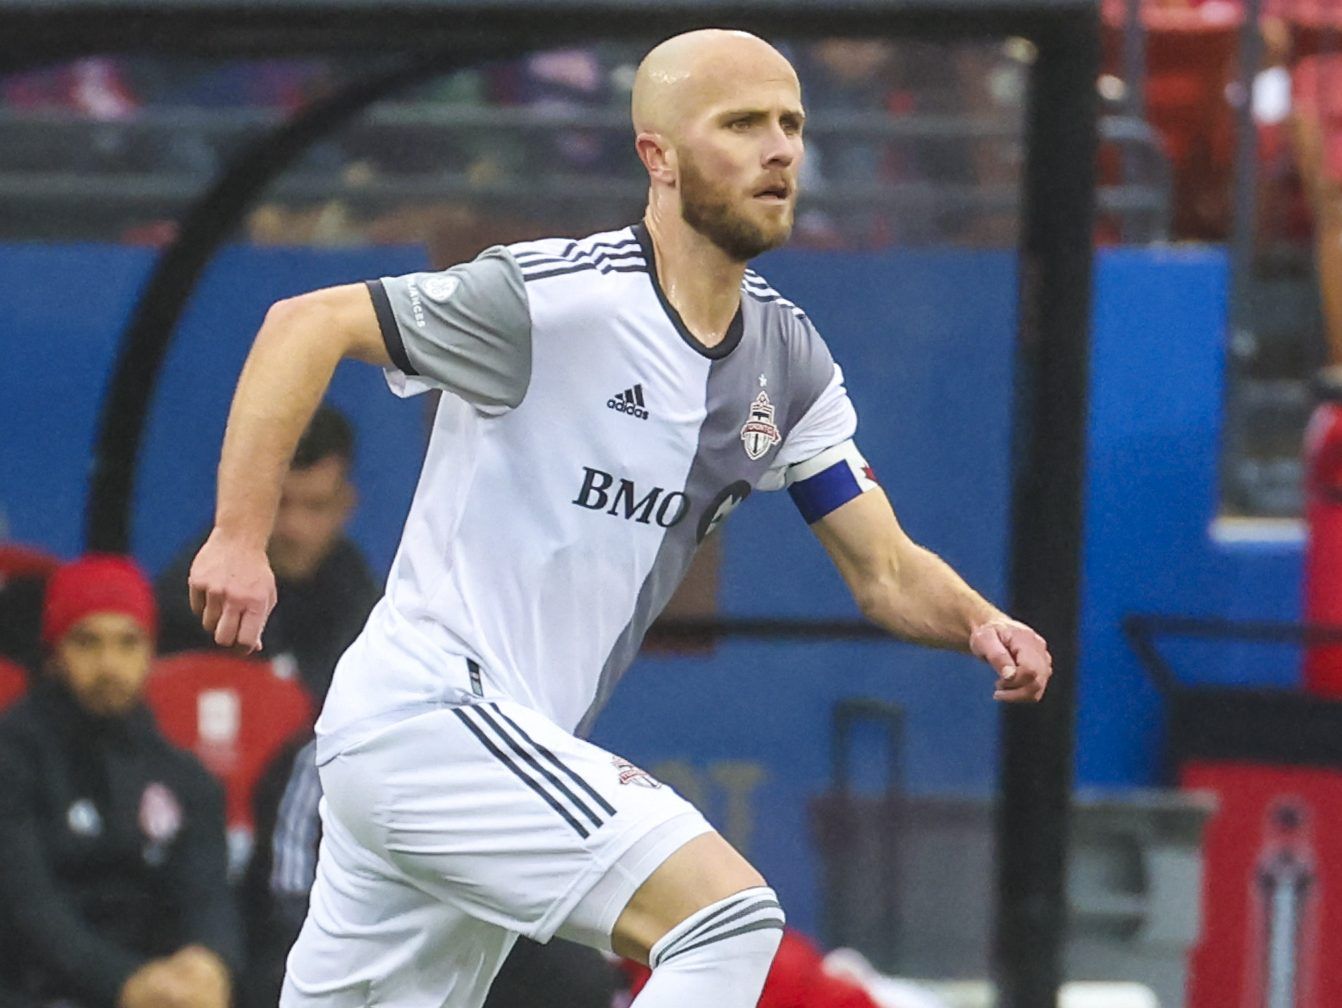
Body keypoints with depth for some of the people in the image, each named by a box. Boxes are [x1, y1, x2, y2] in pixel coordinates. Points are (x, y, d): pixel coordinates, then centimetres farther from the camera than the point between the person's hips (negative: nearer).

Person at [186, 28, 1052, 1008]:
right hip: (426, 711, -9)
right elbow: (309, 323, -13)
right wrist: (241, 537, -22)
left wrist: (981, 624, -12)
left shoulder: (788, 358, 8)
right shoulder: (558, 298, -16)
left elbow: (886, 571, 10)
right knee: (730, 913, -21)